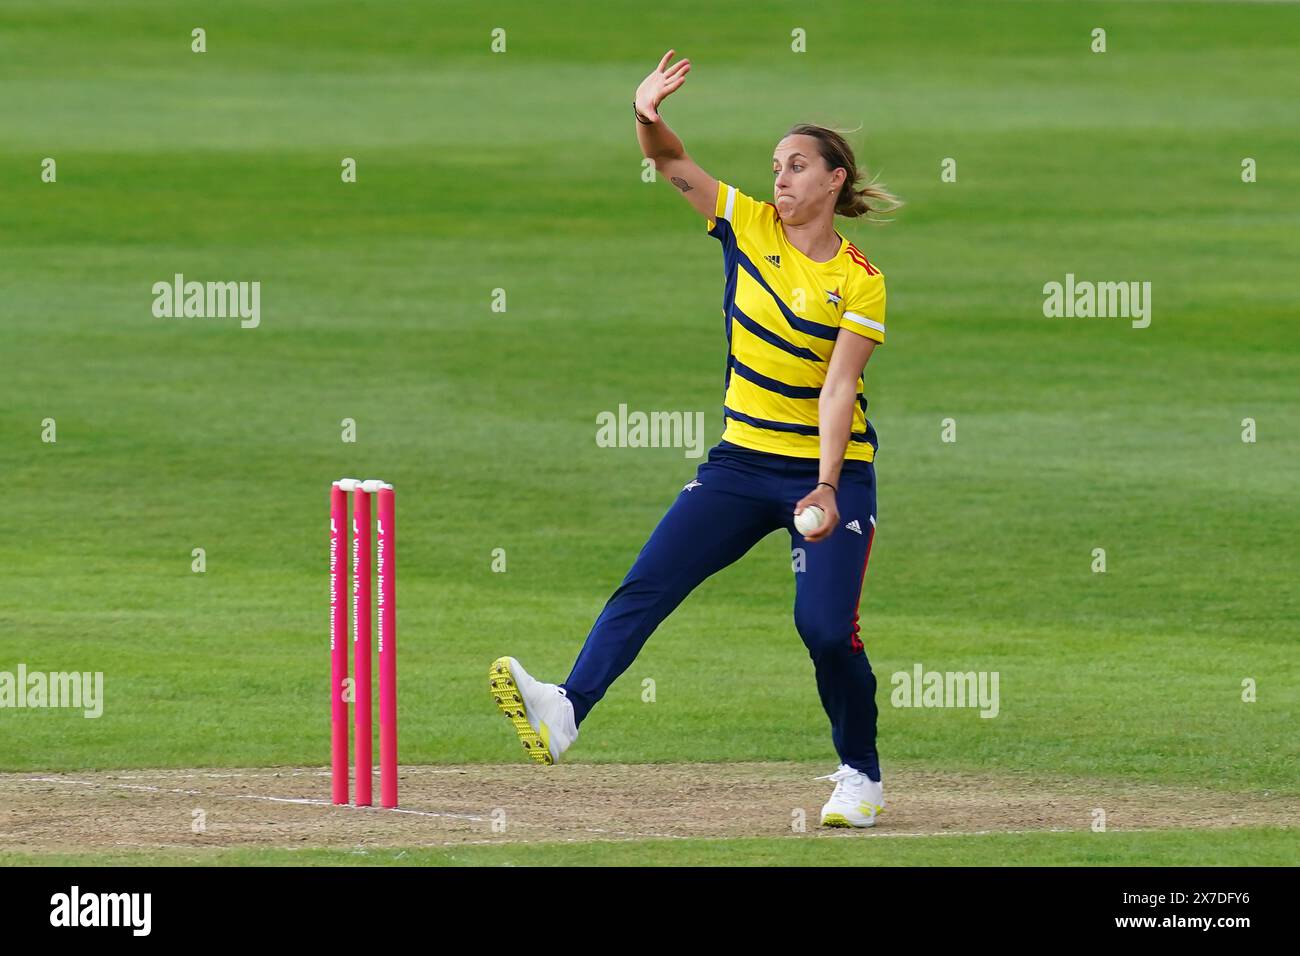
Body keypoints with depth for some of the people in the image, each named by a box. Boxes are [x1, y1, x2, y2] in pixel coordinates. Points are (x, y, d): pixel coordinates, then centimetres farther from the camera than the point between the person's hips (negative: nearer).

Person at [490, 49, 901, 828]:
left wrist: (827, 487, -26)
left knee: (826, 628, -13)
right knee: (649, 583, -13)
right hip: (742, 463, 4)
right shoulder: (749, 225, 2)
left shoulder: (859, 284, -9)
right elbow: (673, 163, -4)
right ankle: (566, 713, -26)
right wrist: (648, 115, -26)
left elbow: (837, 390, -15)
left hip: (830, 471, -4)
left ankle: (861, 778, 7)